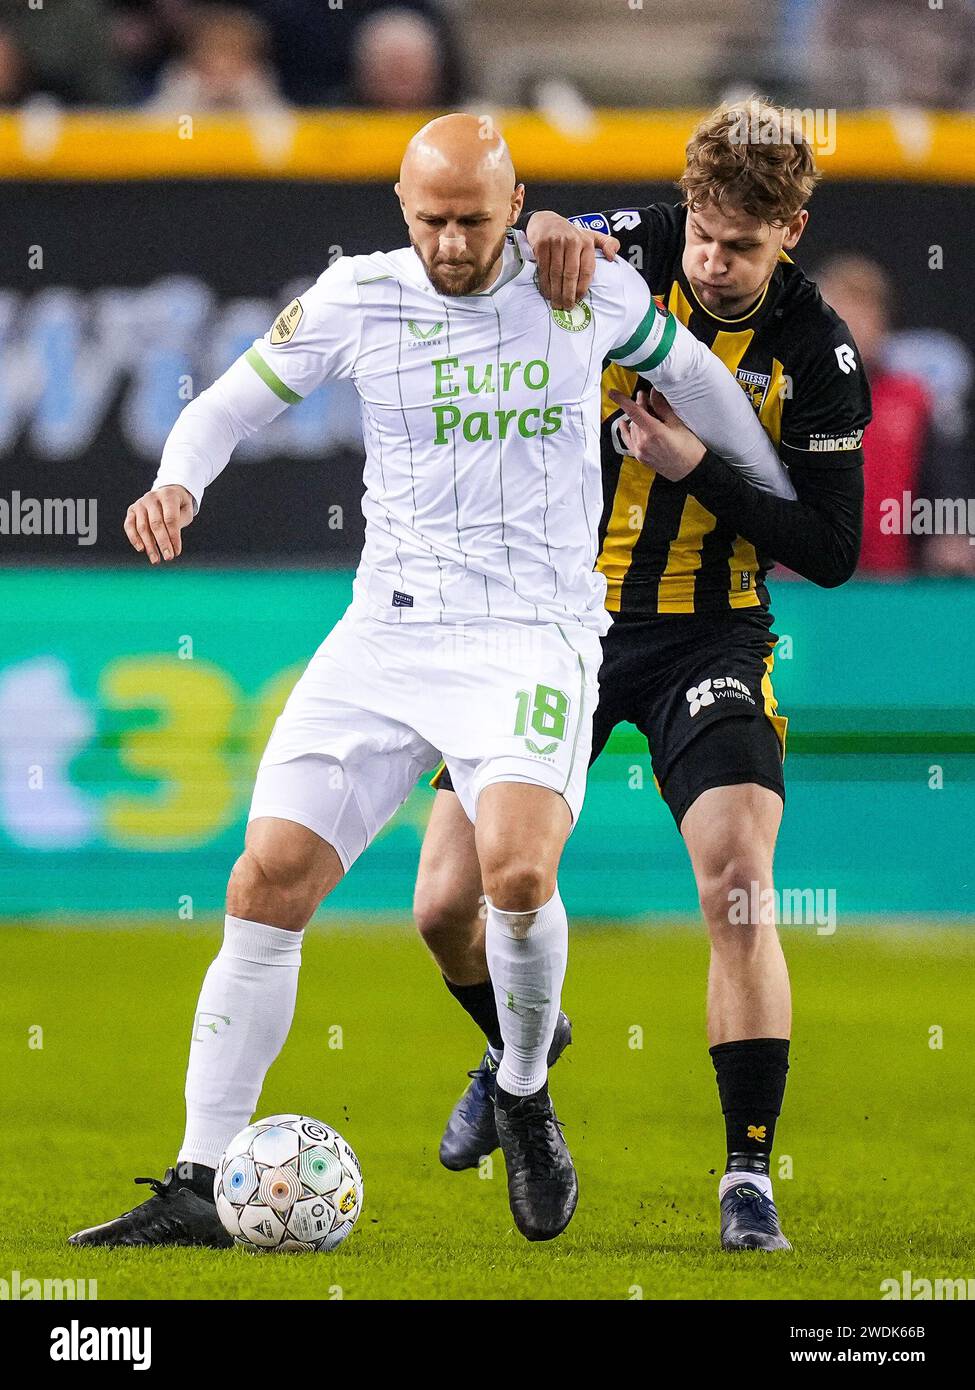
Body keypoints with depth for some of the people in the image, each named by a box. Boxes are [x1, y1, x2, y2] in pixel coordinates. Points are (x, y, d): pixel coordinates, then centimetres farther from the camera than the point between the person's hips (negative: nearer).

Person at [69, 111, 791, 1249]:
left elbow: (690, 374, 19)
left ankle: (523, 1093, 3)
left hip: (537, 632, -2)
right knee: (268, 879, -9)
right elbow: (230, 401, 13)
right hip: (388, 631, 2)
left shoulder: (589, 289, 1)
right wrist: (177, 482, -8)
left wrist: (787, 506, 30)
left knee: (517, 872, -28)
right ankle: (200, 1189, -1)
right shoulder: (356, 298, 3)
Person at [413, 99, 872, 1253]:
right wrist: (542, 237, -35)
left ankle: (749, 1175, -9)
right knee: (448, 906, -3)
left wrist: (698, 467, -21)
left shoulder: (816, 354, -11)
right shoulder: (637, 253, -9)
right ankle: (517, 1049, 32)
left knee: (738, 885, -20)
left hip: (709, 638, -2)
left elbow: (832, 549, -9)